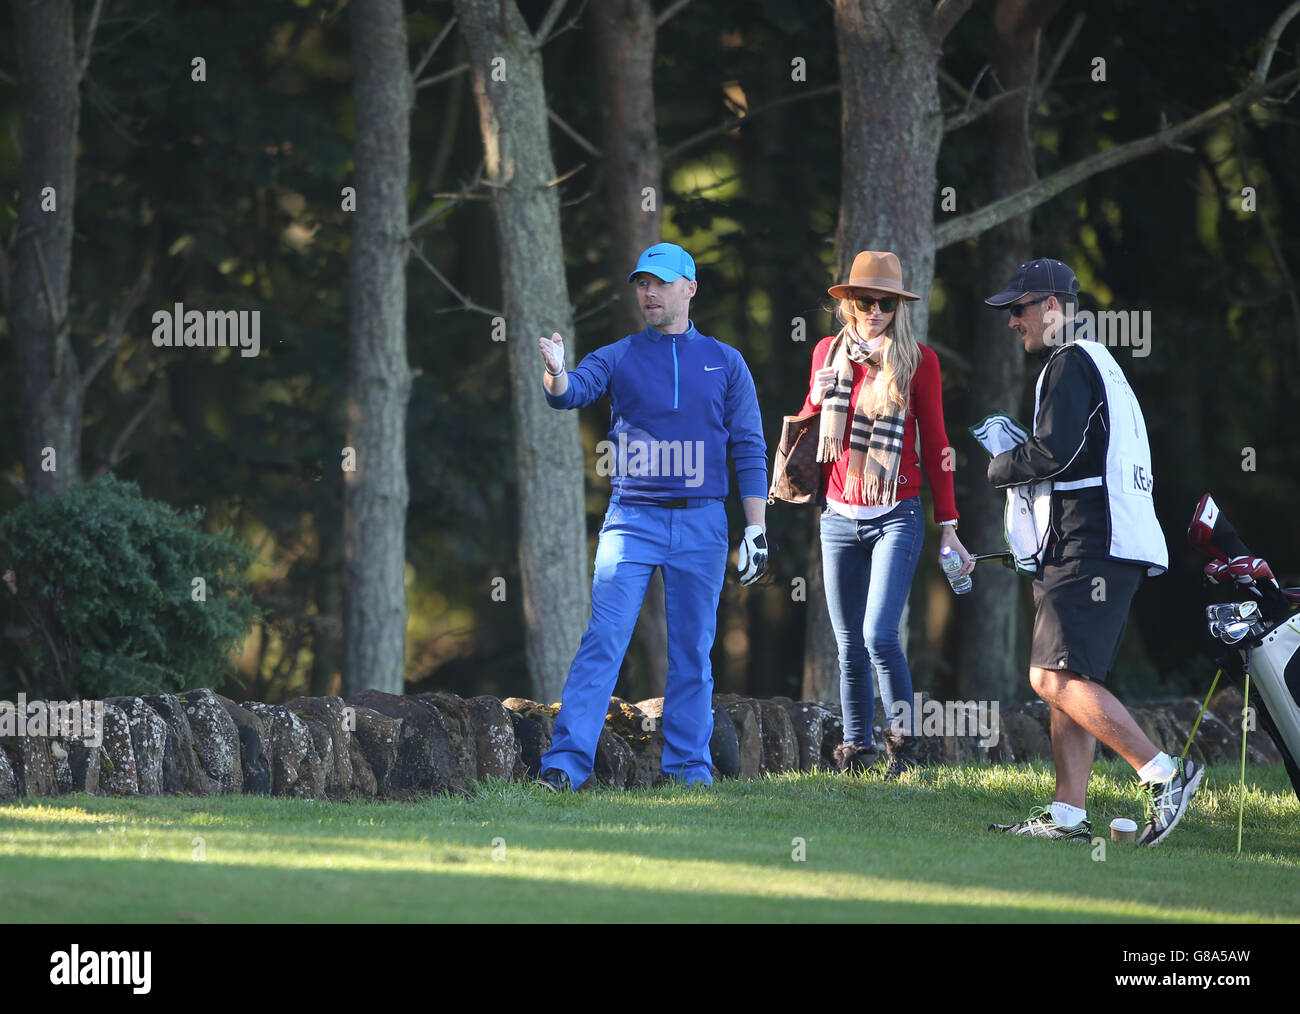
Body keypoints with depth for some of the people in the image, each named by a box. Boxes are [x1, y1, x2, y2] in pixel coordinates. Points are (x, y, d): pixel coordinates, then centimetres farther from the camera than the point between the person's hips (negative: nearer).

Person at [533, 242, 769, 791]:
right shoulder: (618, 358, 7)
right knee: (603, 641, -10)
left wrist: (756, 529, 1)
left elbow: (749, 449, 8)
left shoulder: (725, 362, 9)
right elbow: (571, 392, -13)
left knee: (693, 652, 5)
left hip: (701, 524, 1)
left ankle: (689, 765, 12)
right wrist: (556, 373, -37)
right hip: (632, 518, -1)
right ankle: (567, 761, -14)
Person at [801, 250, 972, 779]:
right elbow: (807, 427, 21)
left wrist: (948, 527, 0)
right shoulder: (829, 352, 8)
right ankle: (857, 745, 17)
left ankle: (904, 738, -3)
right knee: (850, 646, 6)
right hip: (839, 517, 4)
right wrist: (816, 398, -2)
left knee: (880, 635, -16)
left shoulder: (918, 360, -1)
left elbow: (935, 443, 1)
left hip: (896, 516, -4)